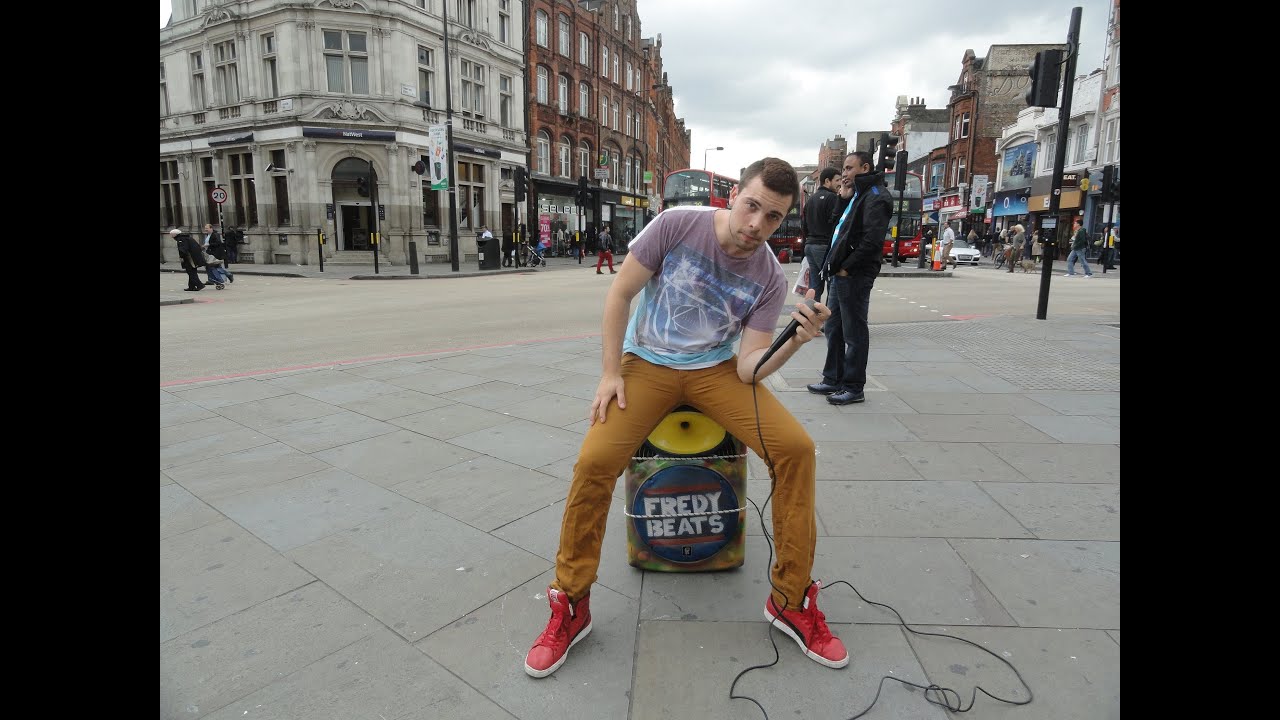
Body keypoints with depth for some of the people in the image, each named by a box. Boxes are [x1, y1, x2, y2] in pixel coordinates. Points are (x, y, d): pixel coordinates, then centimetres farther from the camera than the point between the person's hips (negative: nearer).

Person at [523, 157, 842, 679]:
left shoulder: (769, 279, -9)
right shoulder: (677, 225, -15)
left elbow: (749, 367, -12)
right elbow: (620, 293, -7)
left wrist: (795, 341, -31)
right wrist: (611, 373, -11)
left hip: (717, 369, 2)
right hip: (646, 363, -1)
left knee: (797, 447, -19)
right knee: (594, 461, -24)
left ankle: (791, 600, 0)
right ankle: (570, 606, -1)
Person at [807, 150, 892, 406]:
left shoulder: (876, 198, -11)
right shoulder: (858, 194, 20)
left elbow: (872, 240, -21)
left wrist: (847, 267, -17)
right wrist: (844, 198, 9)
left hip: (855, 276, -10)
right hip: (841, 274, 10)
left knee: (854, 333, -1)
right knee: (833, 329, 15)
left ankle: (853, 387, 8)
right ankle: (833, 380, 26)